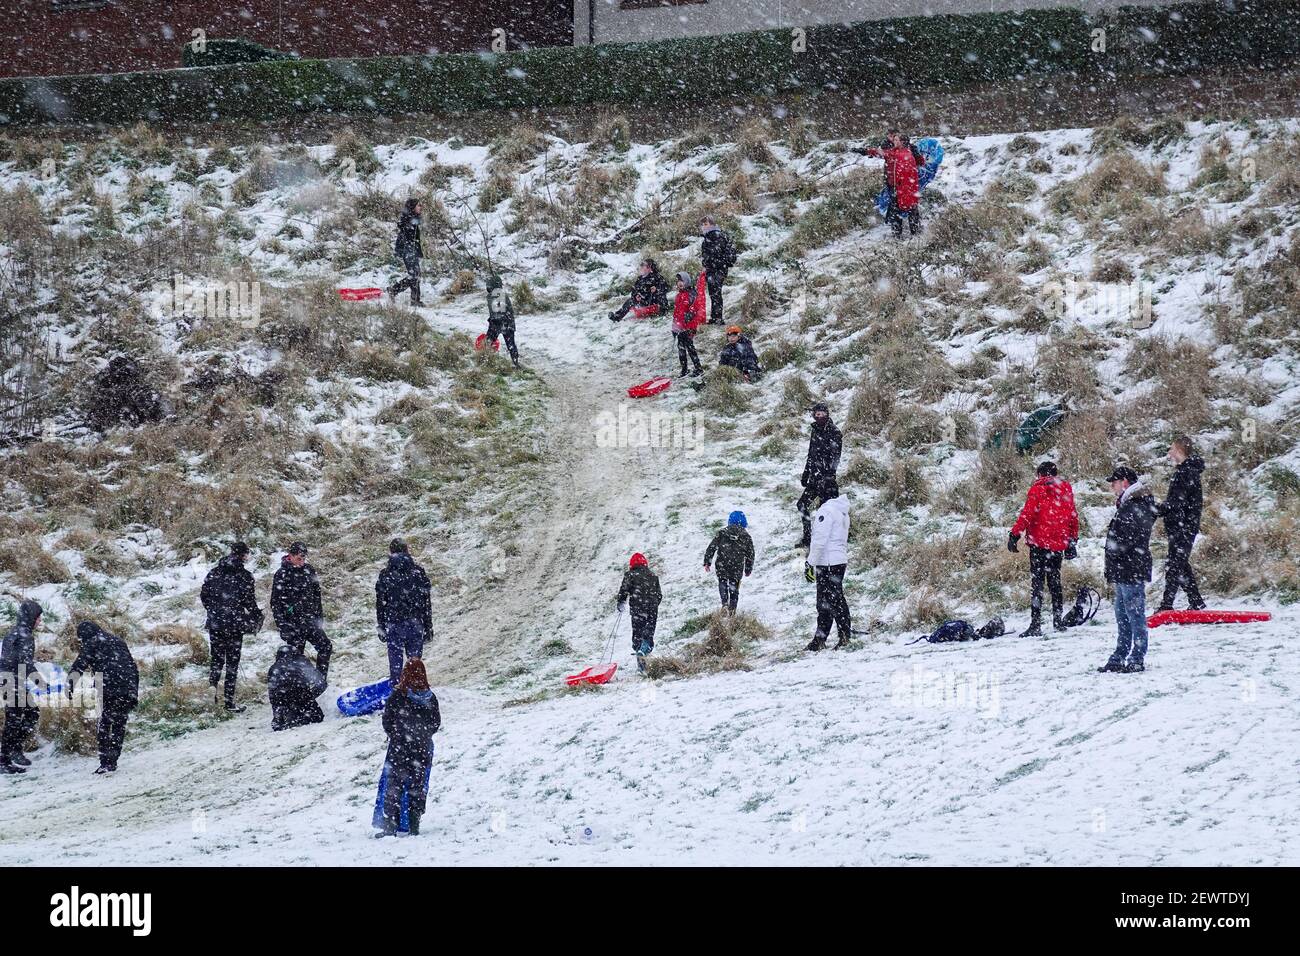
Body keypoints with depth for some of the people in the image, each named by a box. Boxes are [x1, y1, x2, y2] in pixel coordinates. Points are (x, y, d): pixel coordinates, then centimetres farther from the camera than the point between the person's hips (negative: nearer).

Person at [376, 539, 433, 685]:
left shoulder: (385, 575, -5)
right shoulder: (419, 573, -2)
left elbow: (380, 604, 0)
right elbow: (427, 603, 3)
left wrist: (382, 627, 9)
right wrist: (428, 626, 11)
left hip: (394, 625, -1)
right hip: (416, 624, 1)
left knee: (395, 662, 6)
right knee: (415, 661, 9)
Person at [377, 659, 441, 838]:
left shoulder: (397, 695, -12)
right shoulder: (430, 697, -3)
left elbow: (387, 722, -7)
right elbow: (436, 722, 6)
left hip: (399, 749, -3)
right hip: (423, 749, 3)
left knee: (394, 786, 4)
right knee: (418, 787, 11)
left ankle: (390, 826, -1)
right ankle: (414, 827, 10)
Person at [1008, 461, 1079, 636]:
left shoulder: (1038, 489, -6)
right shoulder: (1066, 490, 10)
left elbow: (1027, 514, -14)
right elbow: (1073, 517, 15)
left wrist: (1015, 534, -12)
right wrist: (1073, 540, 24)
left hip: (1039, 542, -5)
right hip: (1059, 543, 5)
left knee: (1036, 582, -5)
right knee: (1055, 581, 17)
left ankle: (1035, 624, -12)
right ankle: (1058, 621, 20)